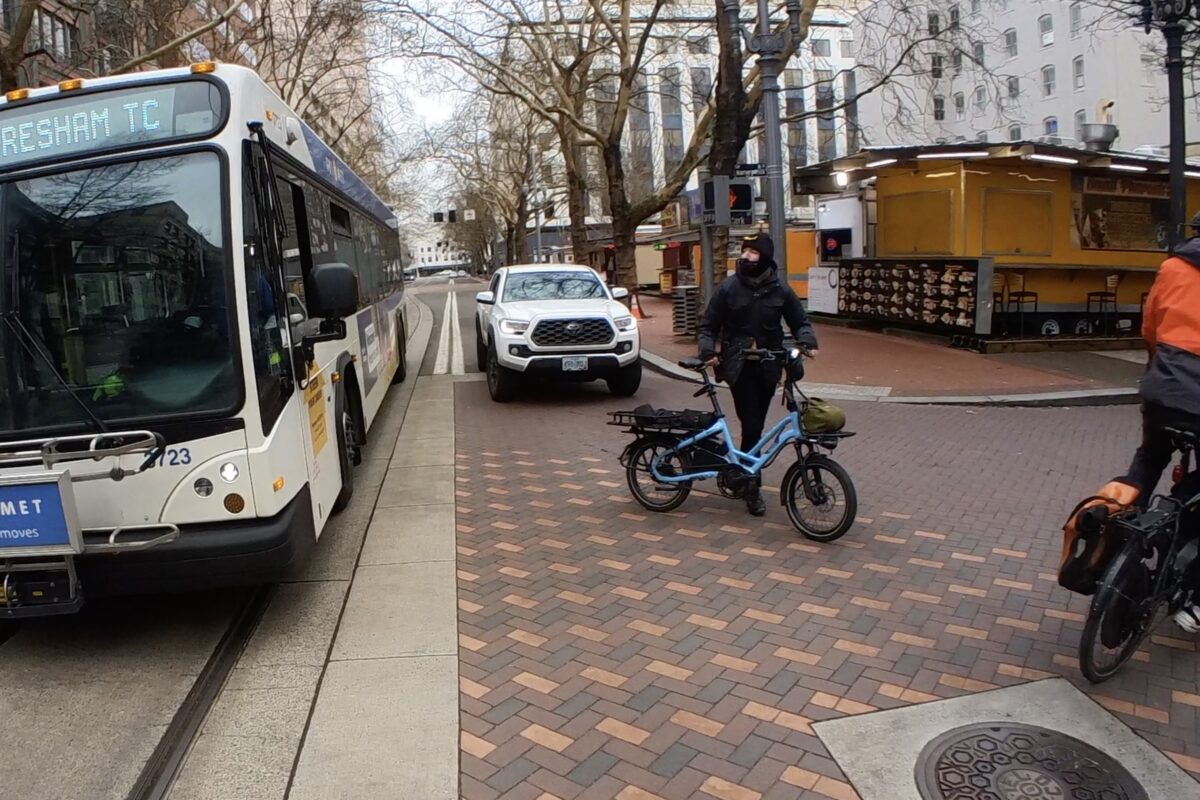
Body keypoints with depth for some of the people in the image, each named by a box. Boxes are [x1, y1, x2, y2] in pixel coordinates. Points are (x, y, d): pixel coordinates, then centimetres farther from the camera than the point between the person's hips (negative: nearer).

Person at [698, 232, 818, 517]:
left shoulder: (780, 289, 2)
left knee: (756, 424, 10)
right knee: (751, 425, -10)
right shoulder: (728, 288, -2)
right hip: (739, 366, -2)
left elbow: (799, 321, 9)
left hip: (768, 367, 3)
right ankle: (752, 486, 1)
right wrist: (708, 351, -15)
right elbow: (709, 325, 3)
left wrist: (807, 342, -11)